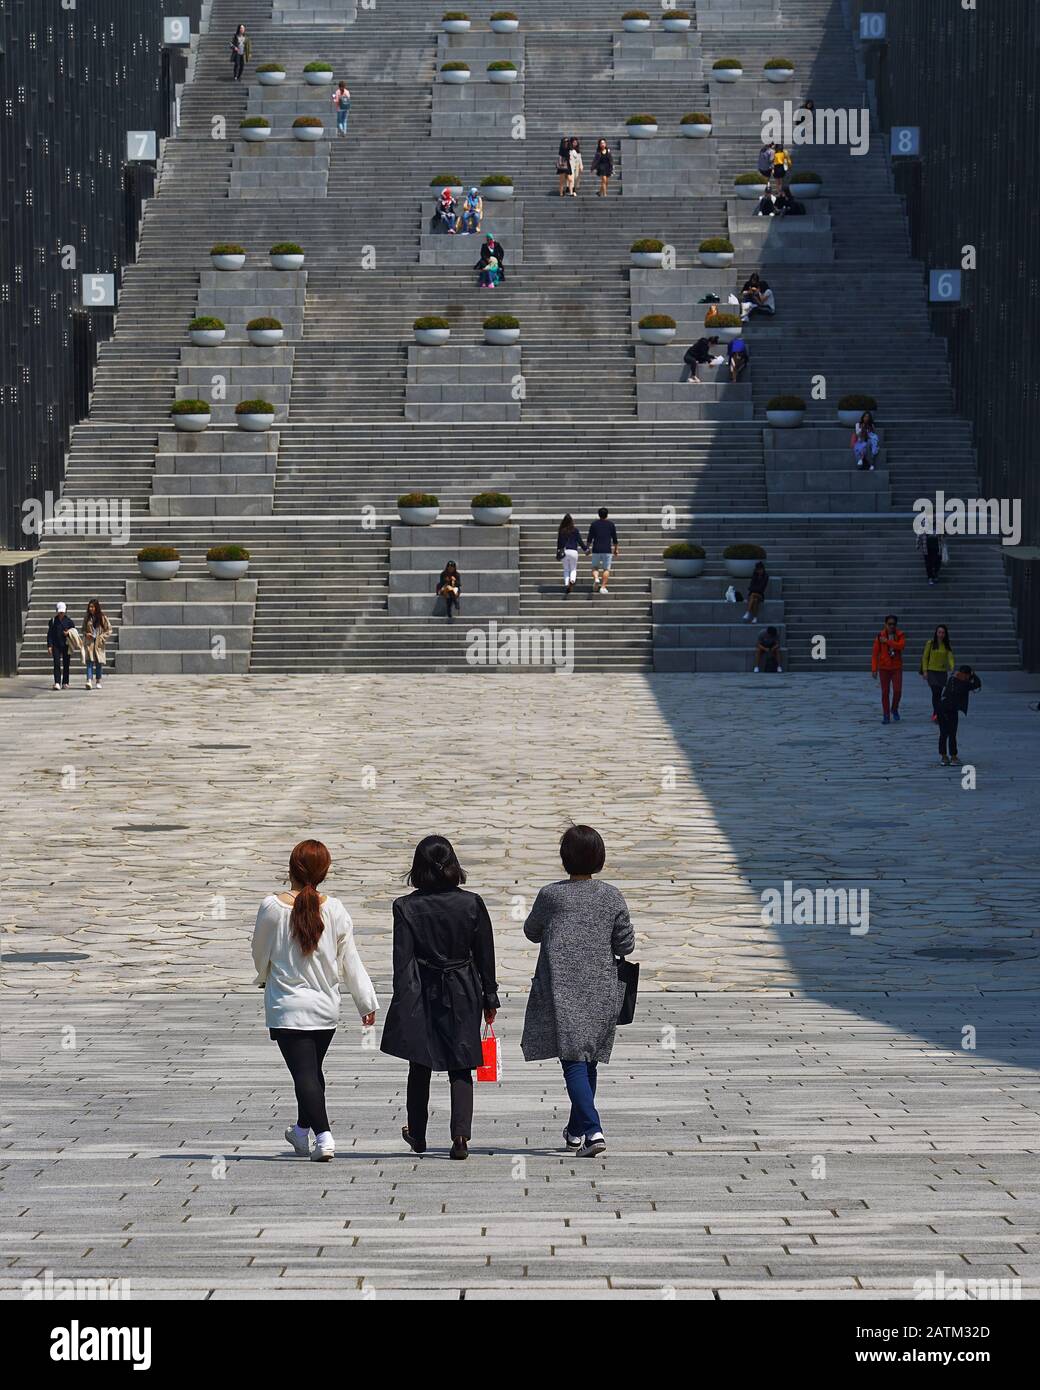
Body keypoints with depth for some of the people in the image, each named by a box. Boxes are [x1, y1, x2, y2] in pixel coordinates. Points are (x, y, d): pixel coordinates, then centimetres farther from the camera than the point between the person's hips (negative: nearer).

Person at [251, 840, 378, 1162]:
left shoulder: (272, 907, -10)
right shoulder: (334, 909, -4)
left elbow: (260, 954, 5)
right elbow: (350, 961, 1)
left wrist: (264, 978, 27)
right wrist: (367, 1002, 8)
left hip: (287, 1007, -3)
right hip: (326, 1007, 3)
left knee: (304, 1073, -6)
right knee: (313, 1070, 19)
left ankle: (323, 1135, -20)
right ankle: (302, 1130, 36)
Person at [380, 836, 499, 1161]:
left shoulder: (406, 907, -9)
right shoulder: (471, 904, -5)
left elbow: (402, 960, -10)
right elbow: (485, 956, 1)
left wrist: (401, 1002, -8)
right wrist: (490, 998, 9)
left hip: (421, 996, 0)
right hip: (462, 996, 0)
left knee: (420, 1067, 15)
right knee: (460, 1068, 5)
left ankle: (417, 1135, 26)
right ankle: (460, 1136, -10)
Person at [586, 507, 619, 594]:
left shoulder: (594, 524, 3)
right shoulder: (611, 525, 4)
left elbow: (589, 538, 2)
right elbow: (615, 539, 6)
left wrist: (587, 548, 14)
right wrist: (616, 550, 17)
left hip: (596, 550, 0)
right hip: (607, 550, 0)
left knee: (595, 567, 14)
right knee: (606, 569, 5)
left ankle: (596, 578, -15)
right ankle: (603, 587, -3)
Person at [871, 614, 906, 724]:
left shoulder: (900, 635, -1)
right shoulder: (880, 636, -2)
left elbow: (901, 645, -22)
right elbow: (875, 653, -2)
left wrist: (887, 641, -21)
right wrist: (874, 669, -7)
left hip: (897, 668, 0)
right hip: (884, 668, 0)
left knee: (897, 691, -6)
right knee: (885, 692, 1)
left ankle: (894, 709, 20)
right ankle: (886, 716, 8)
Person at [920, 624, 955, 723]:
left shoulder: (947, 646, 4)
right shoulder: (930, 643, -2)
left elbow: (950, 657, -7)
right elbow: (925, 657, 1)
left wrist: (952, 668, -25)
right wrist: (924, 671, -6)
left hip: (942, 672, 3)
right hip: (931, 671, -3)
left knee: (939, 694, 7)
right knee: (935, 692, -17)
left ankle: (935, 715, 20)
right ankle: (937, 714, -23)